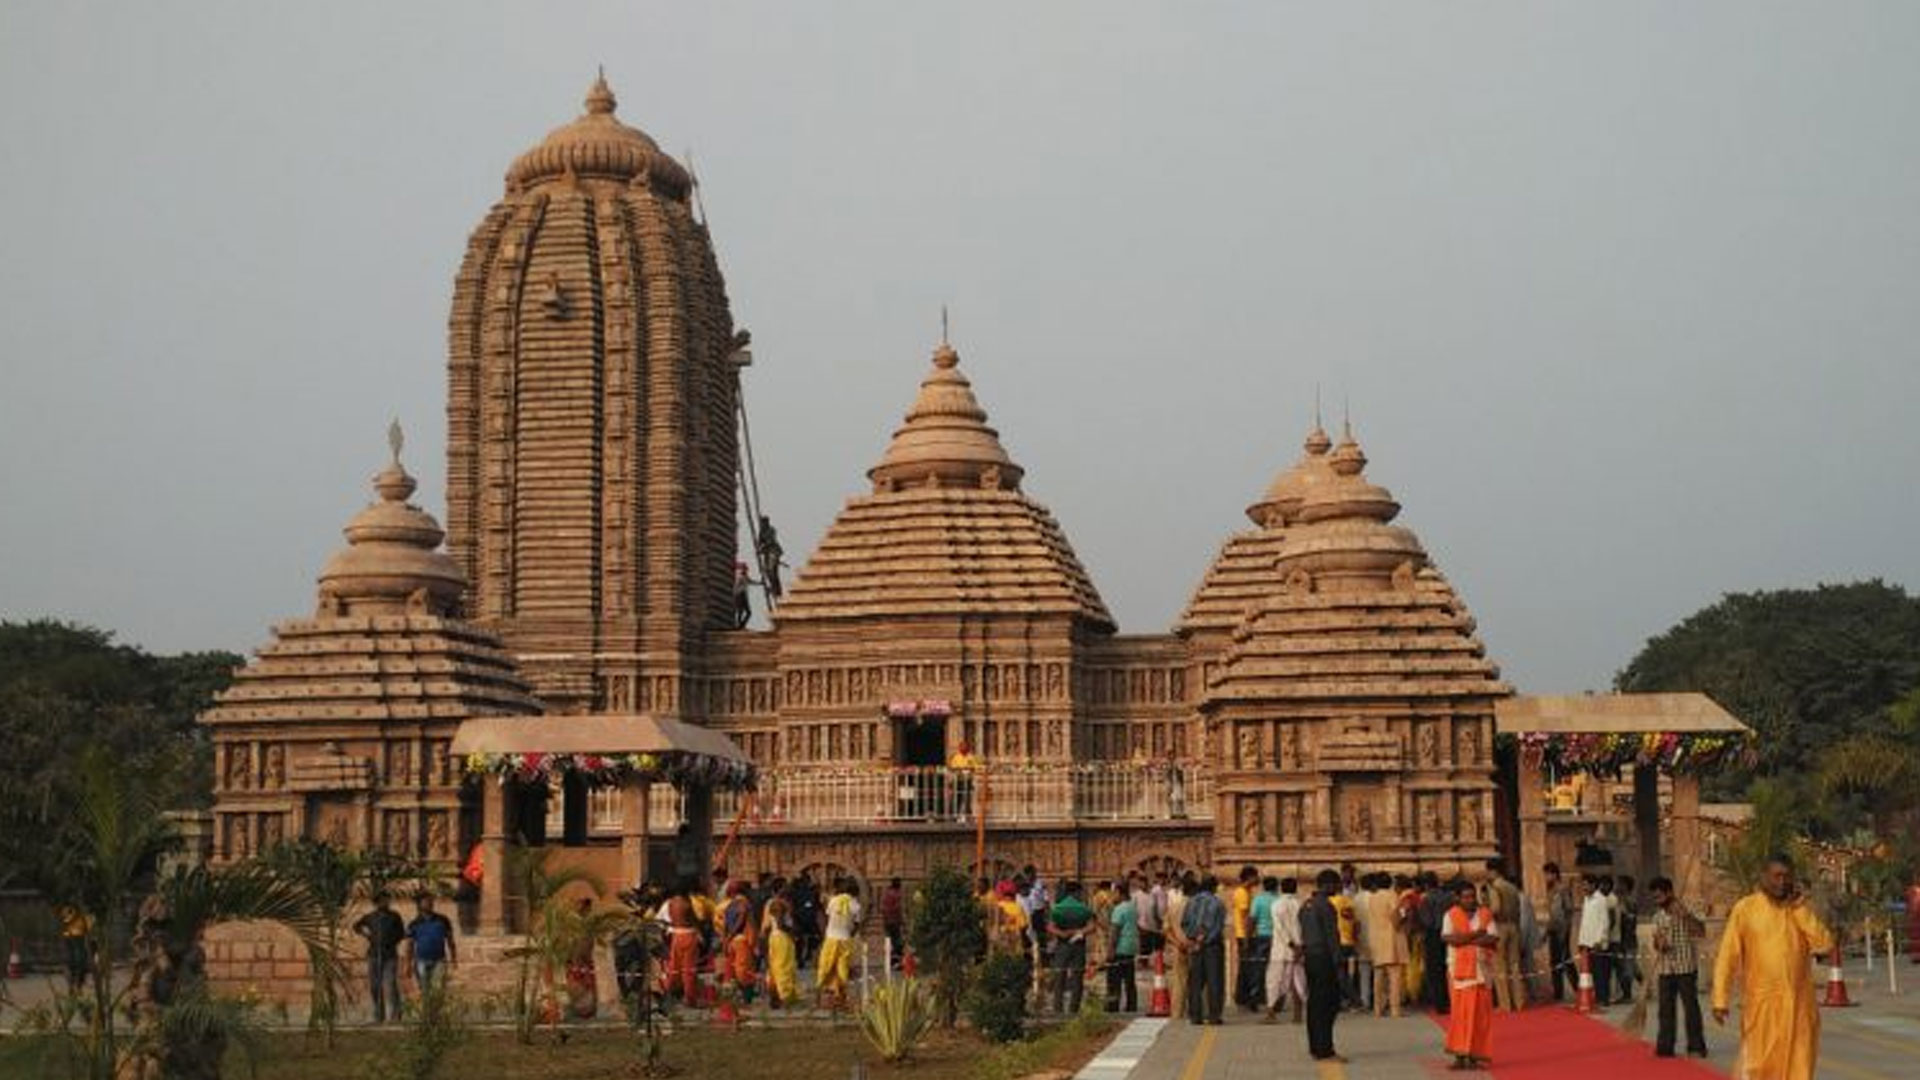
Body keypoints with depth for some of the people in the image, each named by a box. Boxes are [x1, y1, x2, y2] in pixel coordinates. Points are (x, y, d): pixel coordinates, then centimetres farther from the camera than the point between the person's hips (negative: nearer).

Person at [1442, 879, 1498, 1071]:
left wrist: (1465, 939, -12)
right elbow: (1449, 938, -10)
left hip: (1481, 969, 1)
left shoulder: (1485, 915, 7)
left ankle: (1475, 1054, 4)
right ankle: (1460, 1054, -2)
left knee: (1480, 1013, 0)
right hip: (1459, 969, -1)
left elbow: (1493, 939, -4)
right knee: (1460, 1013, -4)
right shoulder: (1451, 915, 4)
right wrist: (1476, 934, -10)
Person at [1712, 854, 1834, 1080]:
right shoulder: (1745, 909, -3)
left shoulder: (1799, 909, 7)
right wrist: (1720, 1000, -9)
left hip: (1798, 1004, 3)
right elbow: (1727, 957, -4)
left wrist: (1800, 908, -8)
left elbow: (1825, 944, -6)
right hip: (1761, 1004, -3)